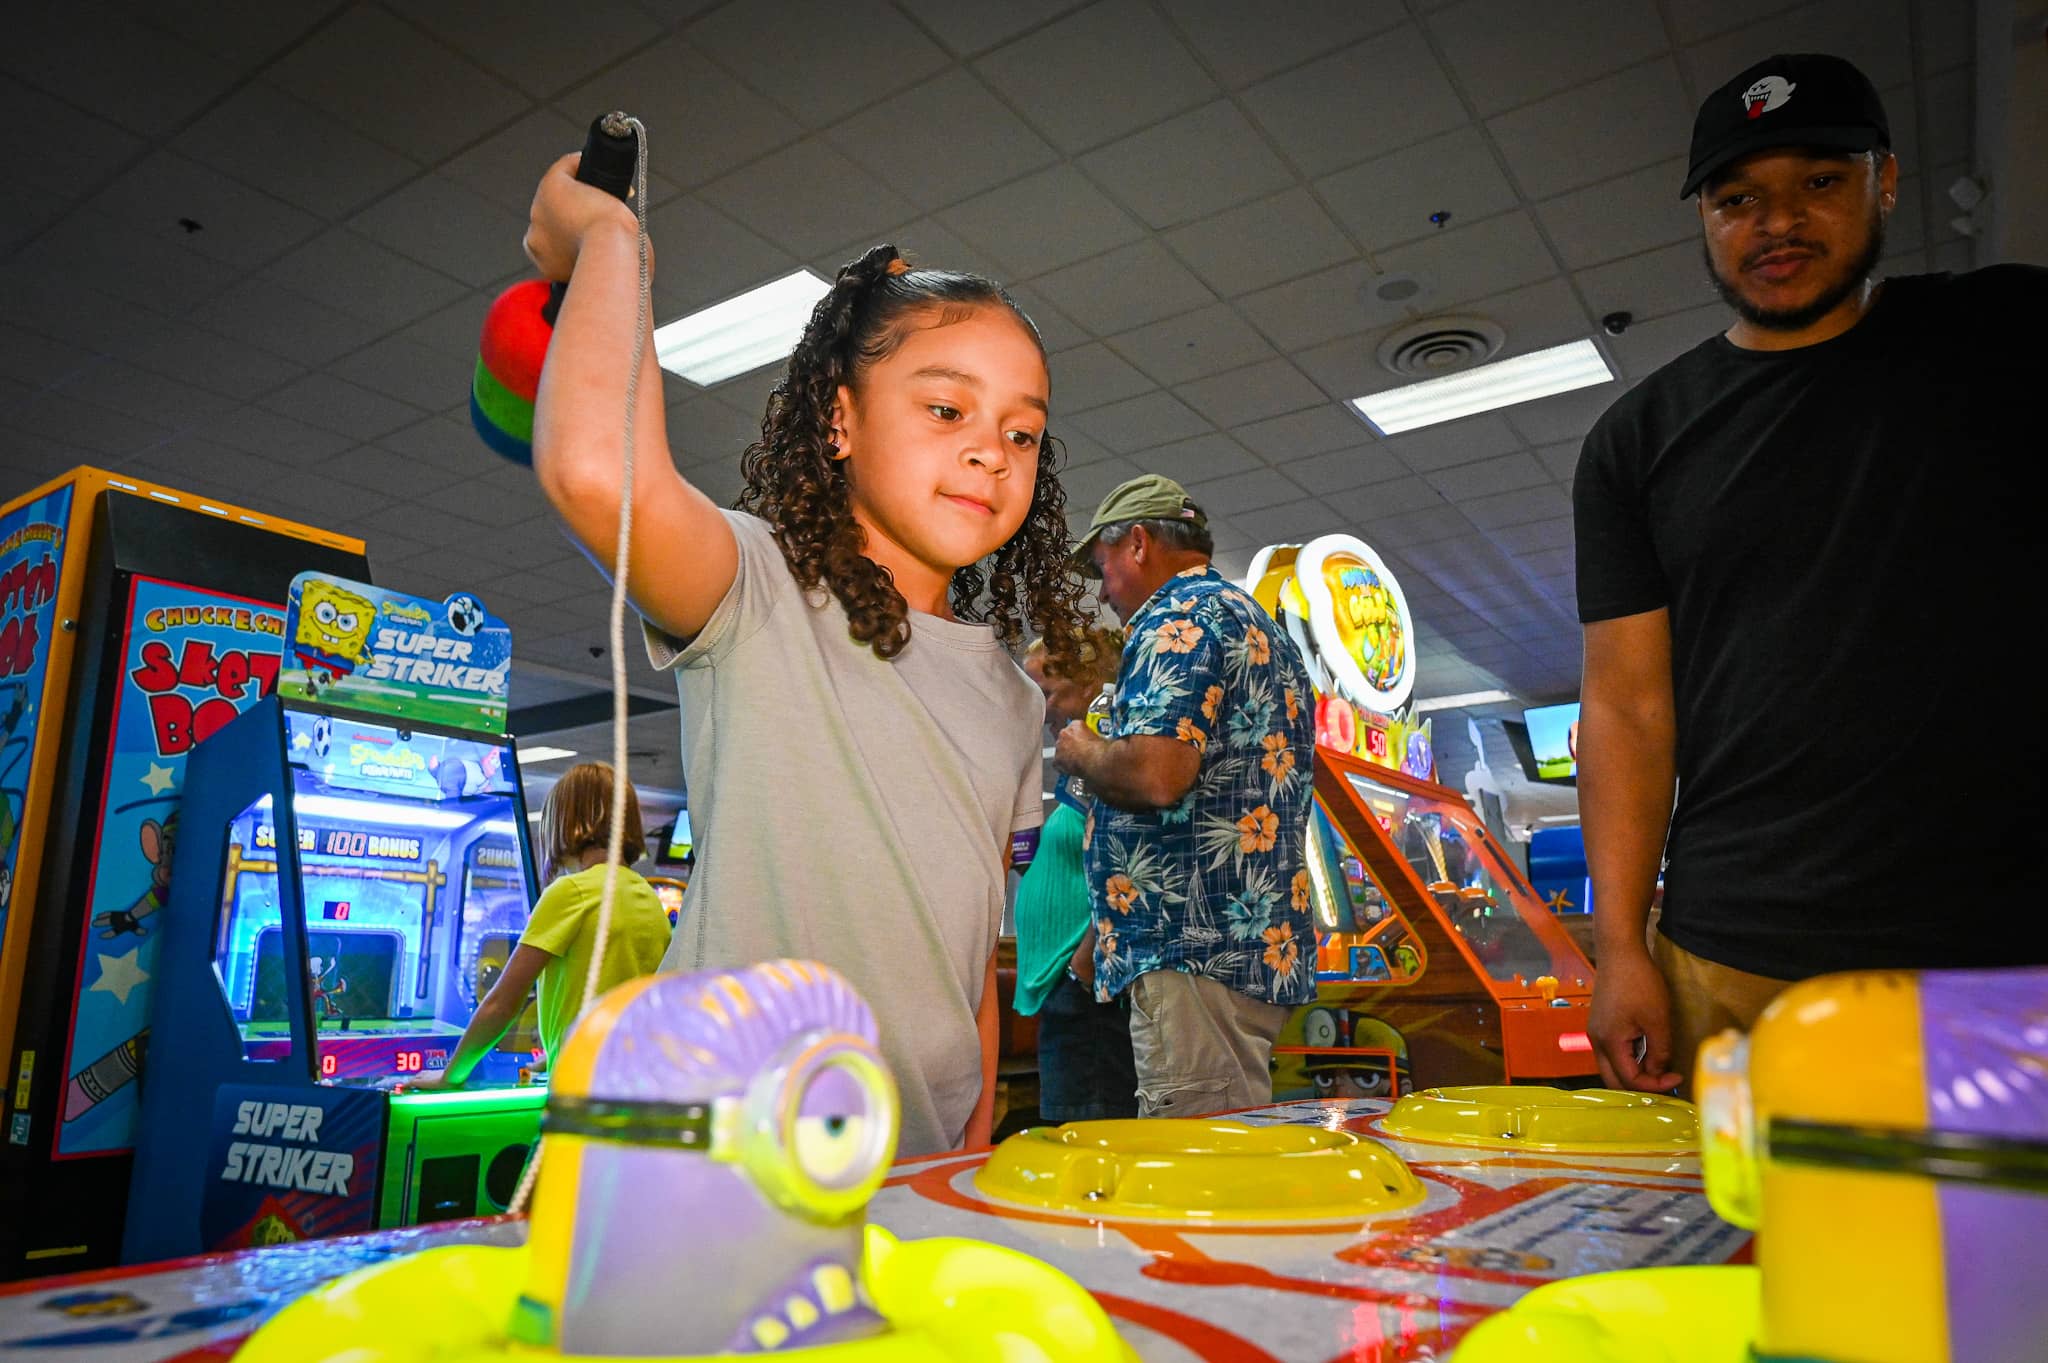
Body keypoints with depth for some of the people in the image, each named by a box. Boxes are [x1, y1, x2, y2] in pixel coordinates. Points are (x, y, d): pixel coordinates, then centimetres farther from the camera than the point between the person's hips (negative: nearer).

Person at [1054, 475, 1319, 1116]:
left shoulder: (1177, 616, -7)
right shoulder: (1263, 628, 24)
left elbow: (1156, 774, -23)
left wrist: (1081, 753, -2)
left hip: (1194, 946, -11)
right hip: (1270, 946, 11)